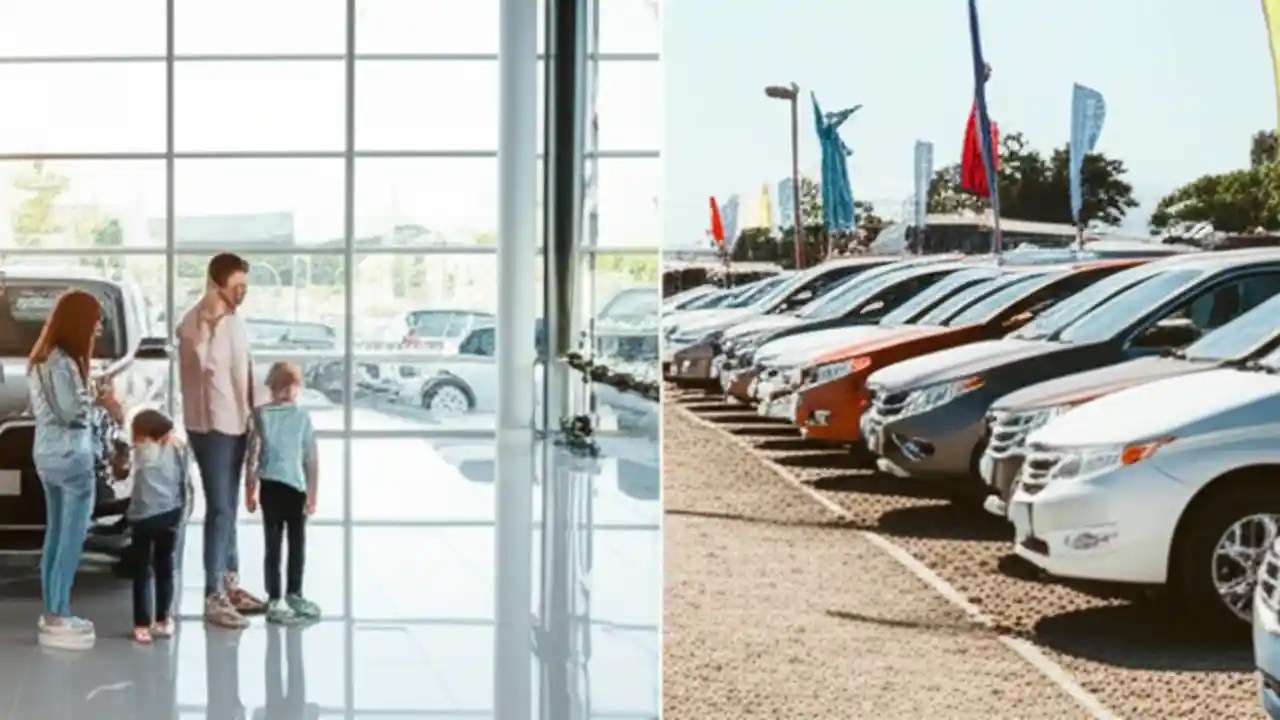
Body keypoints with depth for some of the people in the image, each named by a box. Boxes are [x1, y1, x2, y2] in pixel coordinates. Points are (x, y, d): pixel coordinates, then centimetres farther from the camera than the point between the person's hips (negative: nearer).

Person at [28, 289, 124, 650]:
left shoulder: (43, 358, 12)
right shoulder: (63, 363, -19)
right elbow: (73, 414, -22)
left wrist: (93, 399, 9)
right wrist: (102, 401, -4)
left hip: (48, 455, 10)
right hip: (71, 458, -10)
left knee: (56, 535, 15)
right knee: (71, 540, -5)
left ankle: (52, 613, 21)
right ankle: (56, 622, -2)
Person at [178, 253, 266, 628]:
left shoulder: (234, 319, 10)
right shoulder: (196, 321, -17)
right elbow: (205, 363, -31)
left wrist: (252, 414, 17)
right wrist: (209, 323, -35)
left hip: (236, 424, 9)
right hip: (210, 426, -9)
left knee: (230, 507, 16)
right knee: (219, 509, -8)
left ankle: (231, 584, 26)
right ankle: (213, 598, -4)